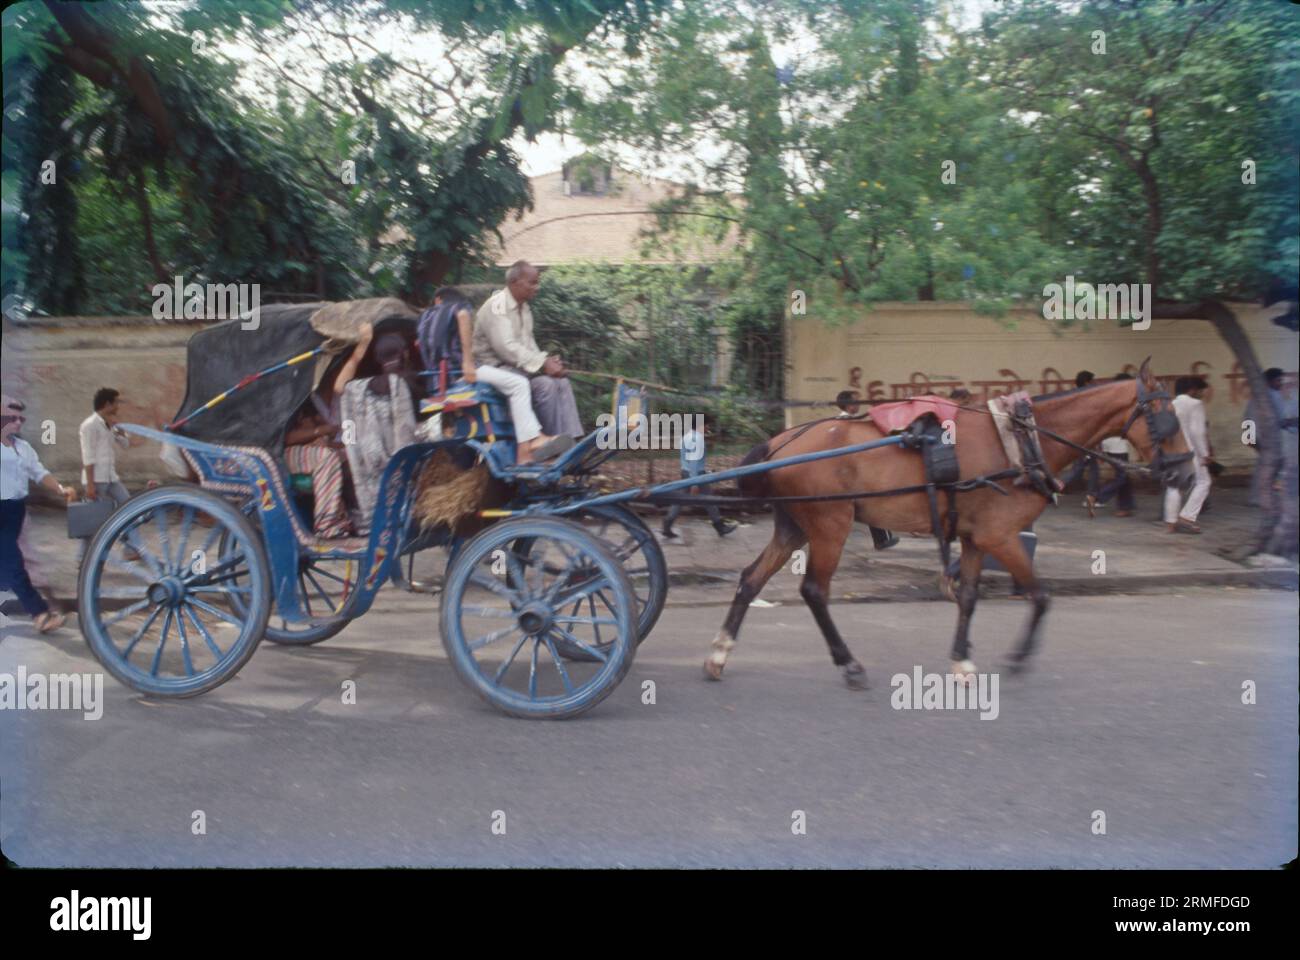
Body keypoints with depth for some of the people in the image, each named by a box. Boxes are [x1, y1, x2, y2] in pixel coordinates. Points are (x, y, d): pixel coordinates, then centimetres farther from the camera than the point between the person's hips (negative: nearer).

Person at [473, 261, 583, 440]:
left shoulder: (524, 308, 12)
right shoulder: (496, 307, -16)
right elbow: (506, 348, -24)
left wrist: (546, 361, -5)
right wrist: (543, 364, -25)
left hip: (518, 365, 9)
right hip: (496, 368, -9)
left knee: (562, 382, -10)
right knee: (544, 384, -27)